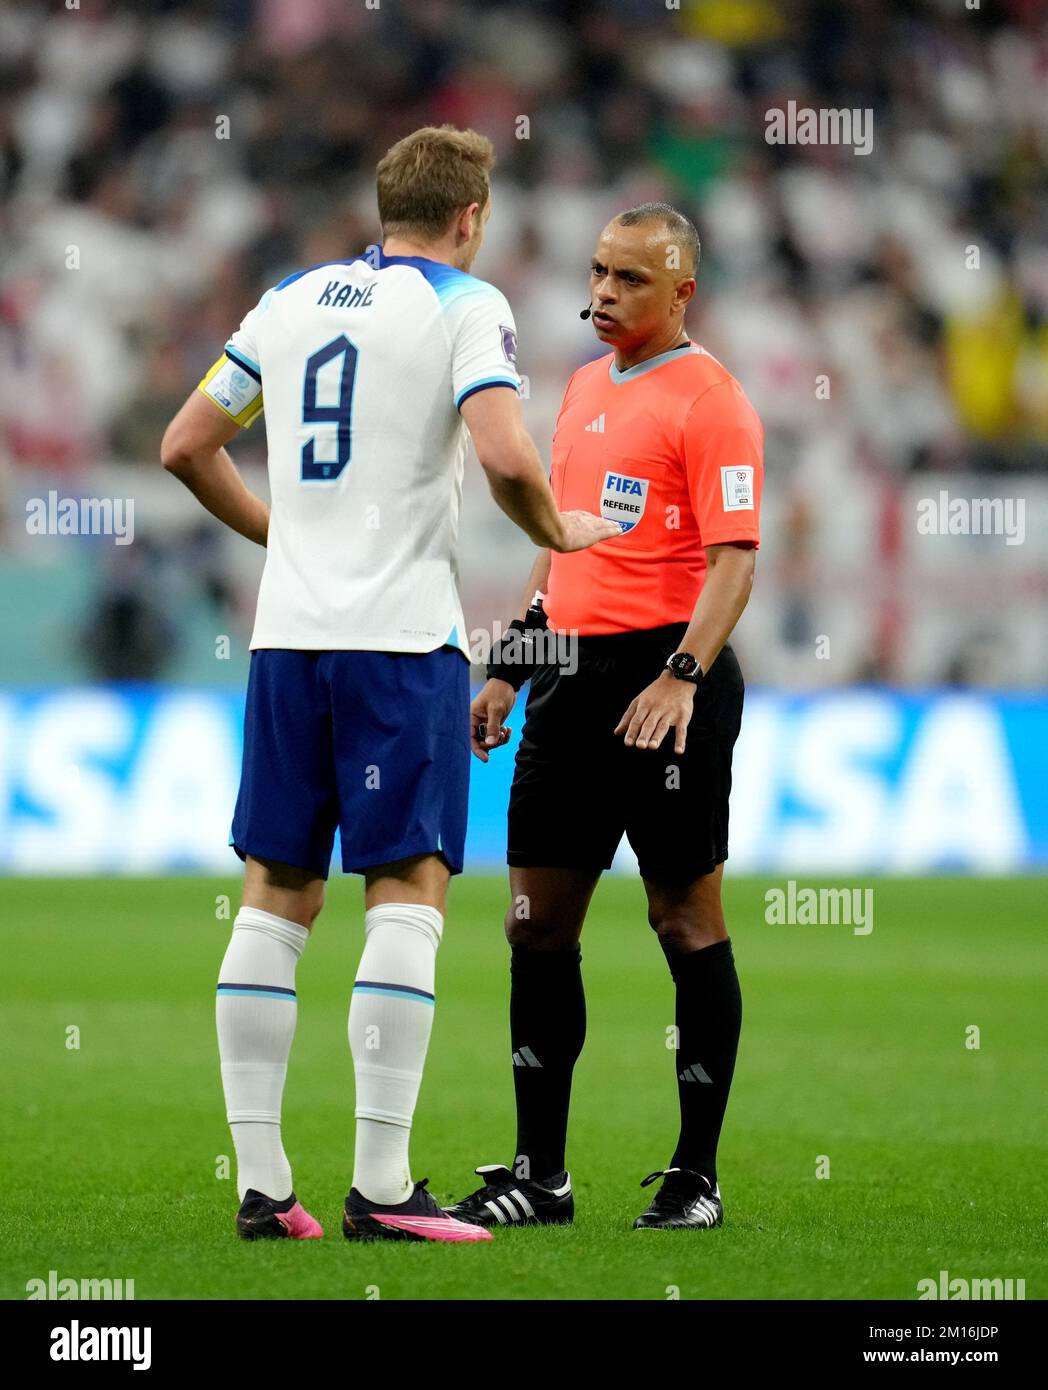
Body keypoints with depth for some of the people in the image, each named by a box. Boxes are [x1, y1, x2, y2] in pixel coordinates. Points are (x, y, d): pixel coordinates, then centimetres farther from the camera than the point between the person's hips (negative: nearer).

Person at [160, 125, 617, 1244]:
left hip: (286, 636, 6)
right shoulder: (464, 306, -4)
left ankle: (259, 1183, 5)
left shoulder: (290, 301, 13)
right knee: (407, 895, -4)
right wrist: (558, 533, 0)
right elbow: (504, 457, -19)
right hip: (404, 636, -6)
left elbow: (185, 447, 16)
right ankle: (380, 1187, -10)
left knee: (276, 898, 7)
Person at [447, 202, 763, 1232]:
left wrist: (681, 677, -27)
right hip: (573, 673, 8)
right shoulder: (585, 387, 17)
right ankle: (540, 1174, 12)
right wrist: (511, 668, 22)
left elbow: (734, 560, -15)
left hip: (665, 673, -8)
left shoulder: (708, 400, -8)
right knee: (536, 922, 5)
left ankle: (696, 1176, 4)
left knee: (687, 918, -2)